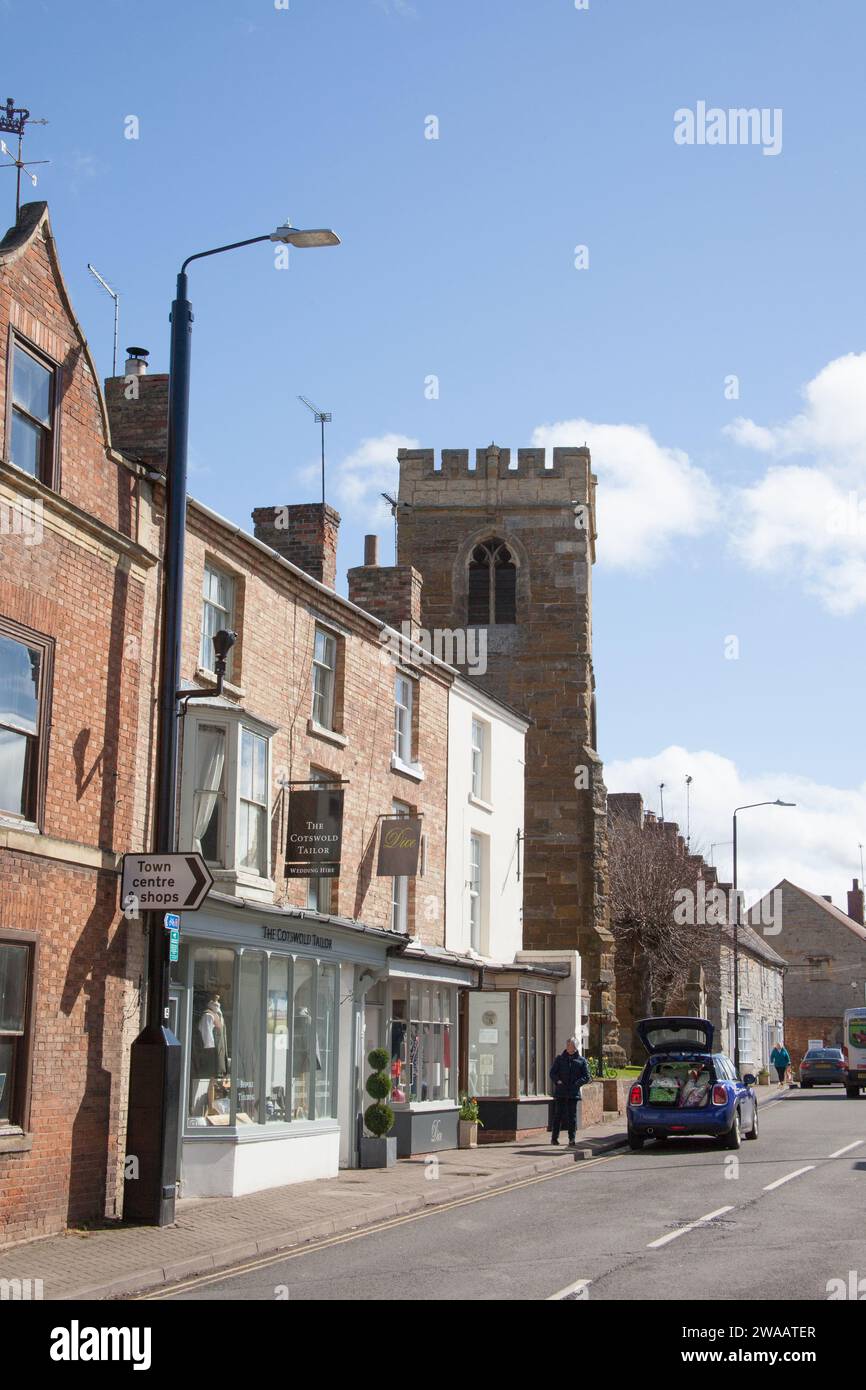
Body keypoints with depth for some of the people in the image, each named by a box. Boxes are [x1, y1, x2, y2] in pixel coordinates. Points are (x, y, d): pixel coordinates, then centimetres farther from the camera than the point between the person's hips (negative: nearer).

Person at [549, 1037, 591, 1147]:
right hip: (560, 1092, 1)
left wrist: (576, 1084, -9)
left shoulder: (581, 1060, 7)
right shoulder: (559, 1059, 10)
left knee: (572, 1116, 0)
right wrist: (557, 1081, -11)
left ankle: (572, 1139, 3)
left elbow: (587, 1077, 5)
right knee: (558, 1114, 3)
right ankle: (554, 1137, 10)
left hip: (573, 1093, -1)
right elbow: (552, 1073, 8)